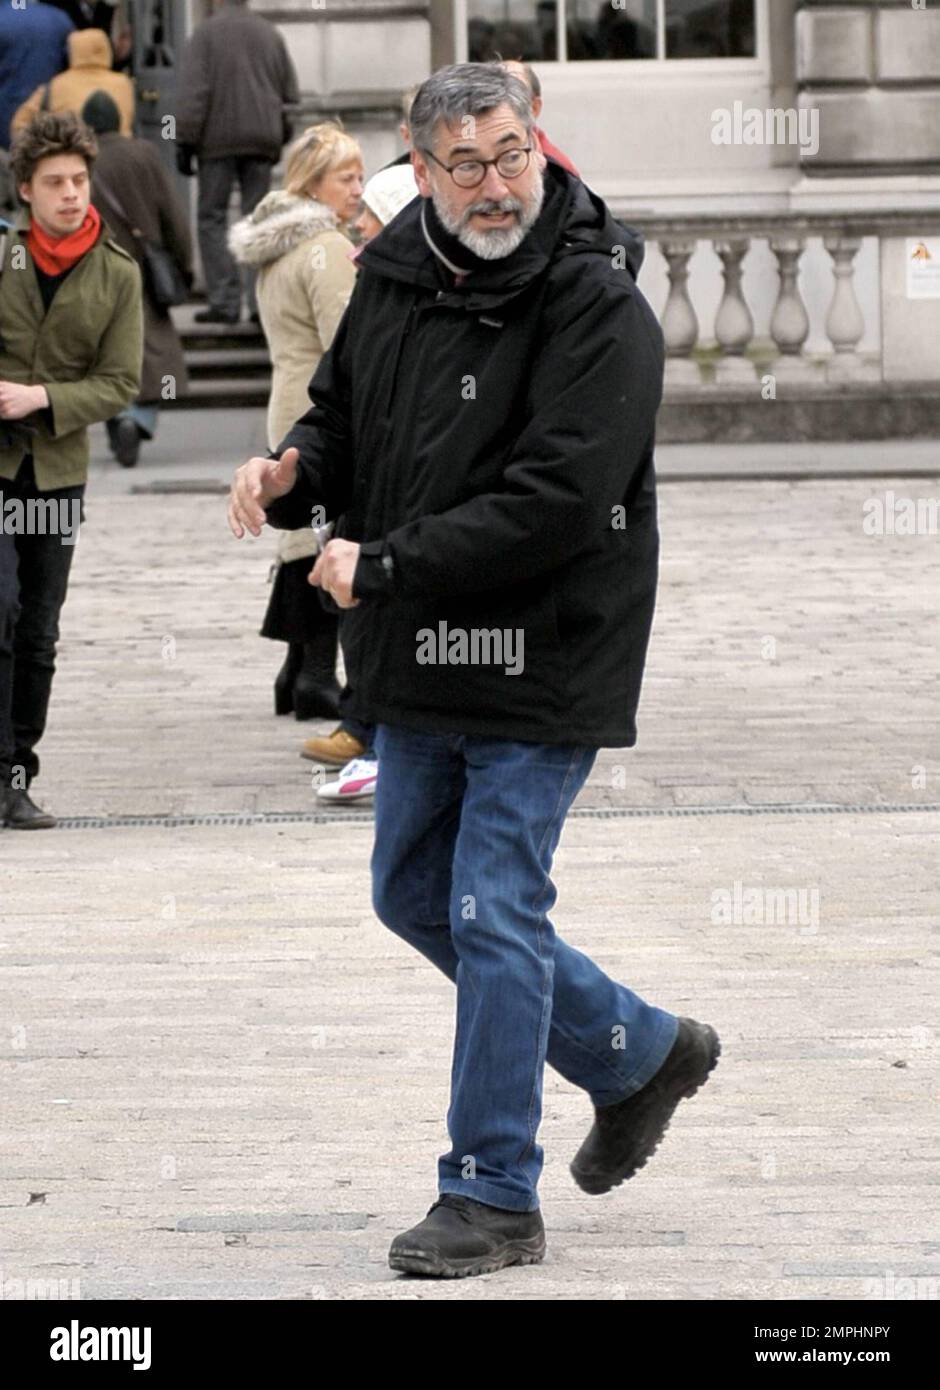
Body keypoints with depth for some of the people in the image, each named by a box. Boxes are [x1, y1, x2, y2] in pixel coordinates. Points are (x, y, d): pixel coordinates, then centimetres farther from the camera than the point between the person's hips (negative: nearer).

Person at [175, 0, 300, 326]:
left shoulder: (205, 33, -5)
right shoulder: (270, 34, 9)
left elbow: (192, 91, -10)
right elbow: (290, 93, 13)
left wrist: (185, 140, -7)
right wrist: (280, 136, 21)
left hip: (218, 140, -4)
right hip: (261, 139, 4)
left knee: (212, 218, 3)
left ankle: (224, 301, -3)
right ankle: (260, 300, 0)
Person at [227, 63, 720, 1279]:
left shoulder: (598, 310, -19)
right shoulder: (393, 277, 4)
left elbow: (556, 502, -26)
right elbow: (343, 412, 19)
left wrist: (382, 566, -22)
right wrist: (293, 470, -6)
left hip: (543, 664, -8)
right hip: (421, 667, 8)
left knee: (493, 914, -7)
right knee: (415, 895, 18)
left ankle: (492, 1195, 5)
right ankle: (638, 1054, 35)